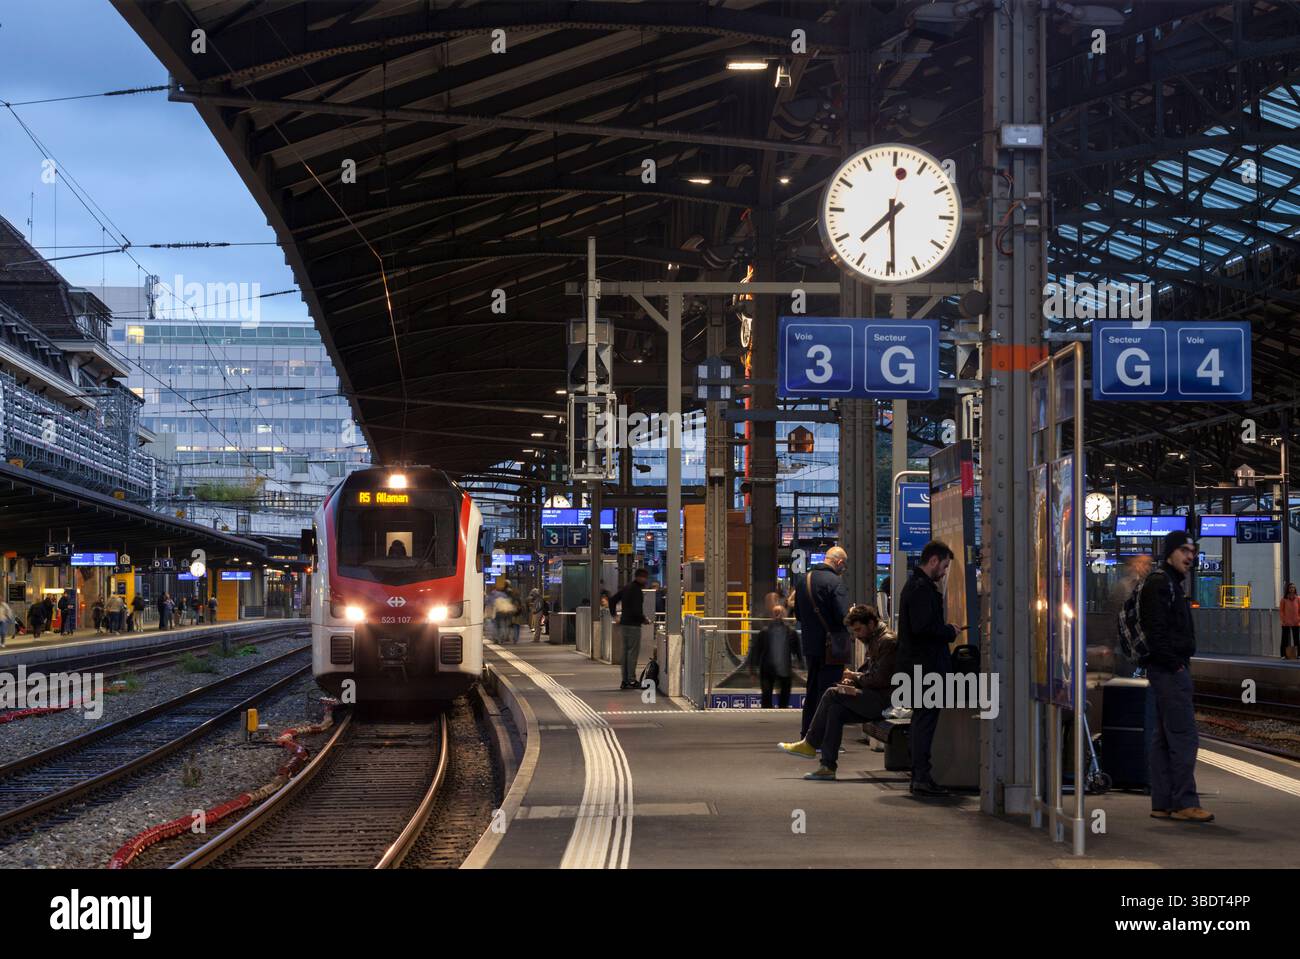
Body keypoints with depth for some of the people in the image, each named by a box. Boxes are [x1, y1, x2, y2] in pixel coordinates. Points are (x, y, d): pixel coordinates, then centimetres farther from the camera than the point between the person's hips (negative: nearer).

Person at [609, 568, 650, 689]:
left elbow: (612, 600, 19)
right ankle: (631, 680, -7)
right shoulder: (636, 590, -13)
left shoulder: (626, 588, 14)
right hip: (633, 625, -9)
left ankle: (625, 680, 12)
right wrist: (644, 619, -5)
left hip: (624, 624, 9)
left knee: (626, 651, 11)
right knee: (633, 652, -6)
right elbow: (636, 610, -20)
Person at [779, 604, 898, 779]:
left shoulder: (887, 641, -12)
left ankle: (809, 744, -3)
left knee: (832, 694, -13)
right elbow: (867, 672, 22)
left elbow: (880, 679, -19)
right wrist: (851, 681, 1)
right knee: (835, 710, -8)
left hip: (883, 700, -9)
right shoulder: (874, 641, 20)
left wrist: (855, 676, -5)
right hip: (875, 698, 9)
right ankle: (828, 766, -12)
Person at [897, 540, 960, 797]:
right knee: (925, 719, -8)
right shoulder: (922, 588, -16)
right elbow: (923, 627, -25)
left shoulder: (914, 584, 18)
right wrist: (950, 632, -11)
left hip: (916, 664, 11)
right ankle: (922, 778, -8)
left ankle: (919, 776, 18)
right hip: (926, 665, -11)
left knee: (922, 719, 14)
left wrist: (945, 631, 14)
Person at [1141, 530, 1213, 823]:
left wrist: (1182, 662, 15)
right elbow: (1156, 631, -20)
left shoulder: (1172, 584, 21)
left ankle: (1162, 804, 13)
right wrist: (1175, 665, -19)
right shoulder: (1159, 584, -12)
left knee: (1164, 738, 10)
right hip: (1170, 670, -11)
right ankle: (1184, 803, -12)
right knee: (1184, 737, -11)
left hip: (1171, 670, 11)